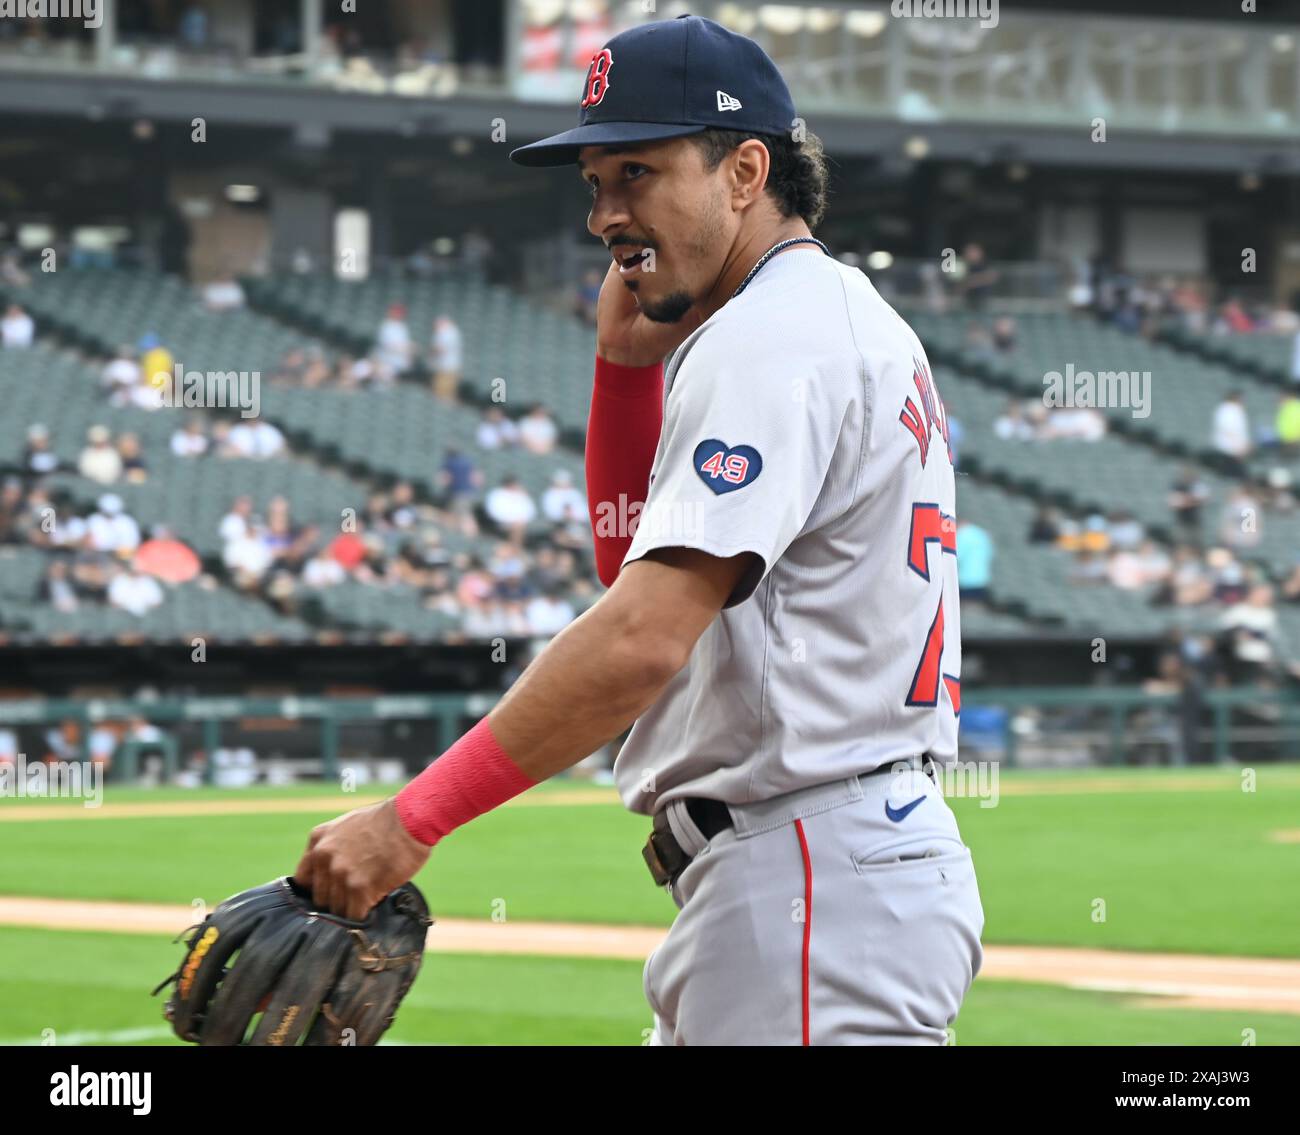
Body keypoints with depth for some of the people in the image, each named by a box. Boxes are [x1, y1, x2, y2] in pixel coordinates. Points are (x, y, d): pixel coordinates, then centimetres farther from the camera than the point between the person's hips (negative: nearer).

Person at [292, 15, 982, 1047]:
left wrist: (415, 818, -26)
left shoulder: (772, 338, -14)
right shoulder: (853, 324, 20)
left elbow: (643, 636, -25)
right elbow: (639, 565, 27)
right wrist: (629, 359, 12)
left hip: (815, 883, -11)